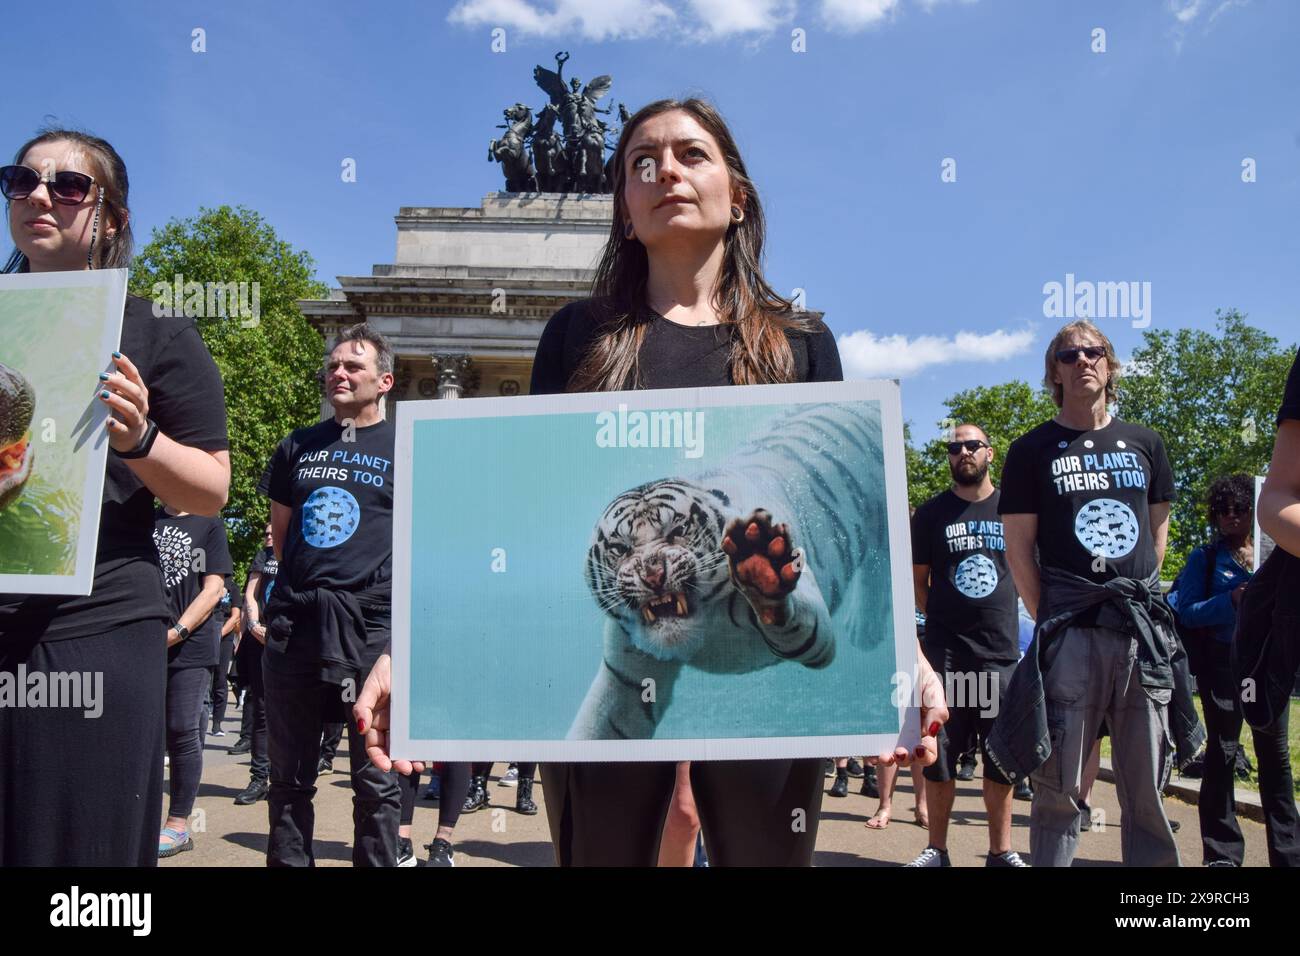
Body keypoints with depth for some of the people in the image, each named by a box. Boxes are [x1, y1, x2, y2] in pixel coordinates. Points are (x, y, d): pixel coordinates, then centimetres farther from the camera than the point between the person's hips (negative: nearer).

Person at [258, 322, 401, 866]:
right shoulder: (298, 448, 16)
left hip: (373, 623, -4)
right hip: (295, 620, 4)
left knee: (375, 777, 3)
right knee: (289, 774, 12)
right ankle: (287, 861, 24)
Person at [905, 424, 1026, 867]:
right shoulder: (931, 513, 4)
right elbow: (917, 581, 9)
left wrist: (1026, 628, 9)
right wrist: (943, 619, 3)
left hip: (1002, 652, 1)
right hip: (945, 652, -1)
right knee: (939, 755, 3)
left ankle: (1001, 851, 20)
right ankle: (936, 849, 15)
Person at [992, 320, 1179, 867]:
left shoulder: (1145, 444, 15)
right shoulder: (1033, 451, 4)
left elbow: (1158, 530, 21)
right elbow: (1018, 546, 1)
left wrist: (1139, 595, 11)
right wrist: (1047, 619, -4)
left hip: (1145, 631, 3)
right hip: (1071, 632, -3)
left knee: (1147, 785, 8)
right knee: (1060, 784, 0)